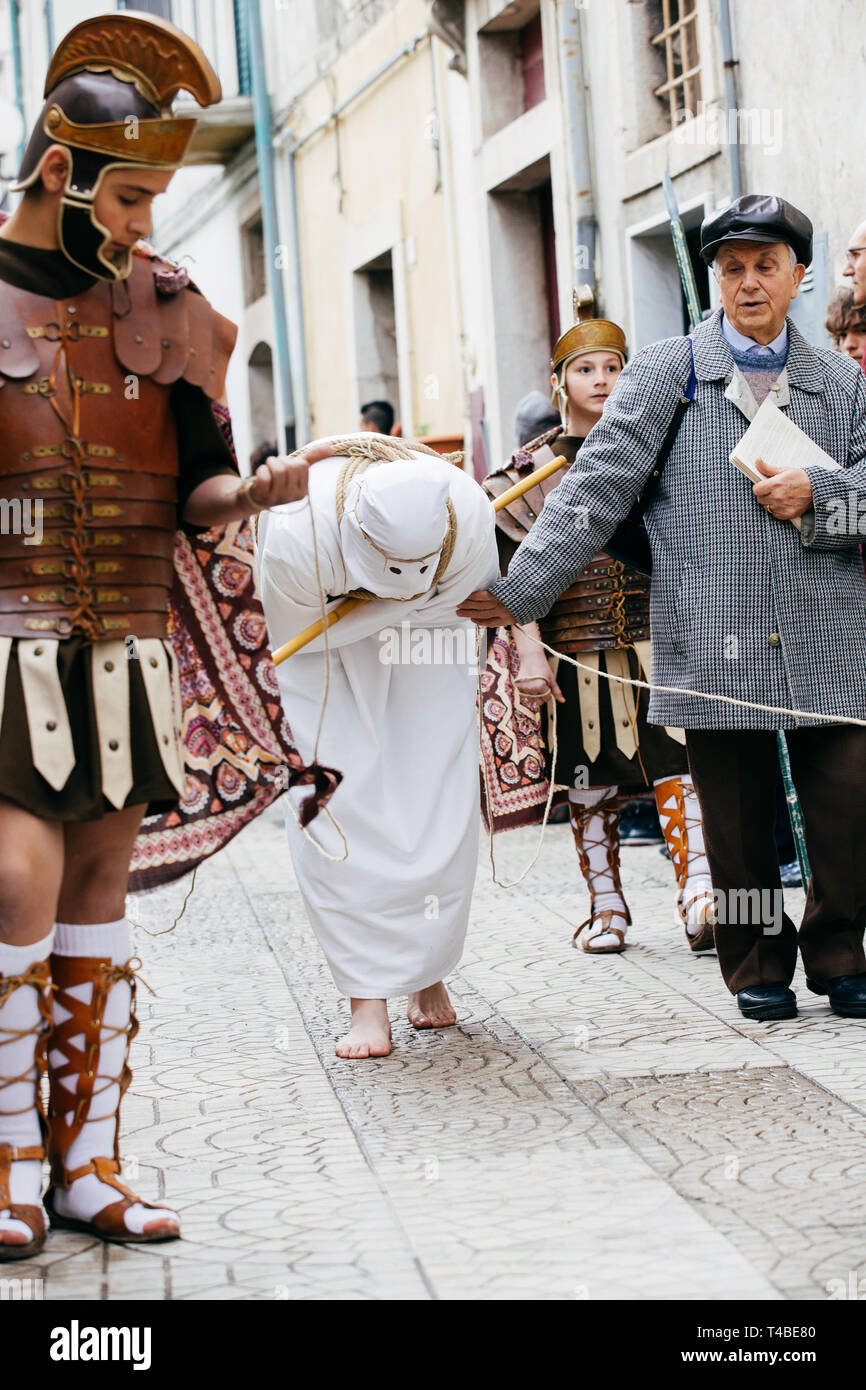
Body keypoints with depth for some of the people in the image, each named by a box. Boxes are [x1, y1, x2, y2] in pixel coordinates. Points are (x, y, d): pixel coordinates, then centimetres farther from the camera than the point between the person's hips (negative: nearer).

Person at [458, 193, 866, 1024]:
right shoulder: (663, 373, 7)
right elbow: (596, 488, 1)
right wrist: (520, 590, -6)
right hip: (715, 647, -1)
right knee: (737, 823, 4)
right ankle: (758, 968, 23)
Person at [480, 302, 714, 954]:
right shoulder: (536, 466, 3)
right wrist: (529, 654, -9)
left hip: (655, 639, 0)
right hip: (577, 649, 0)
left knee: (675, 765, -13)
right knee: (591, 782, 6)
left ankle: (700, 900, -18)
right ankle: (606, 908, 18)